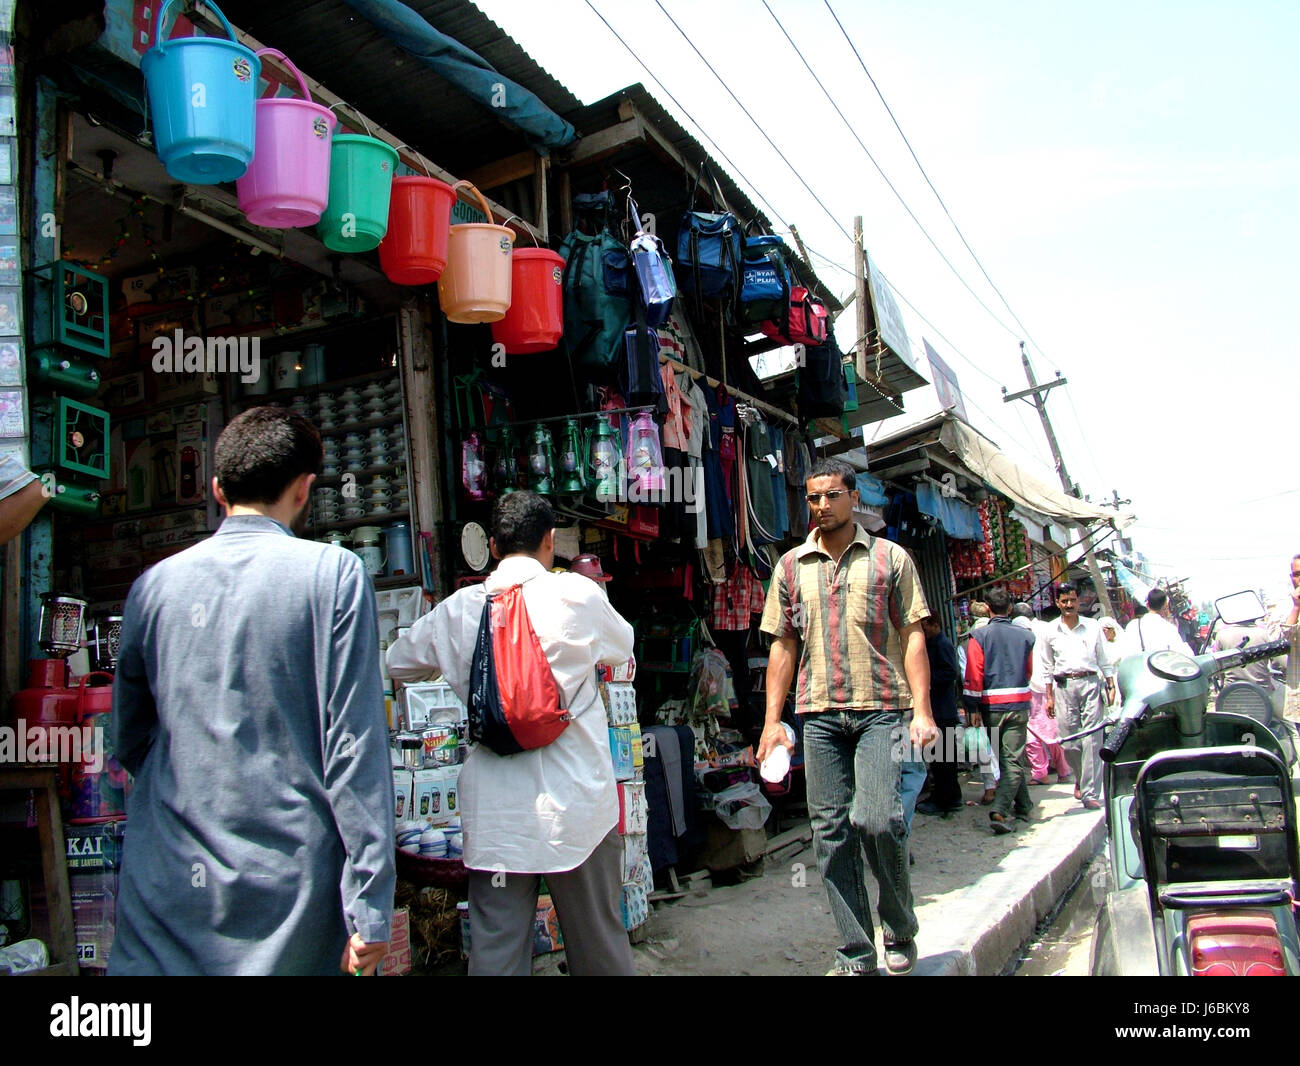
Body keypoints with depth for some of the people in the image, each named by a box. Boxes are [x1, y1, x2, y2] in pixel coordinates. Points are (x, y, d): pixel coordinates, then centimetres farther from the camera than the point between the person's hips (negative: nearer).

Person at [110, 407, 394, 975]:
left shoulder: (152, 585, 3)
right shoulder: (333, 574, -9)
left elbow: (130, 742, 14)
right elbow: (354, 743, -13)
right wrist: (370, 906, -9)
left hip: (165, 891, 2)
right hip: (291, 882, -2)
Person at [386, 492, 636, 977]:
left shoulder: (456, 609, 0)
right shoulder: (577, 595, -8)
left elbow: (399, 663, 17)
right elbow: (622, 646, 12)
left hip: (493, 811, 2)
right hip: (575, 804, -2)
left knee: (495, 950, 11)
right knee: (599, 942, 15)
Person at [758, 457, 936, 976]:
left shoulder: (890, 557, 6)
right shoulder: (791, 566, 12)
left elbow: (912, 636, 3)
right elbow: (783, 645, 12)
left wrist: (922, 710, -6)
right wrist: (772, 719, 5)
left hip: (880, 708, -2)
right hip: (819, 714, 3)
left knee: (877, 820, -13)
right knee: (831, 831, 3)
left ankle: (900, 929, 14)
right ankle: (856, 956, 15)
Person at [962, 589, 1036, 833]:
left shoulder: (979, 636, -5)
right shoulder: (1026, 636, 1)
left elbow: (973, 674, -10)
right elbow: (1029, 672, 15)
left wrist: (972, 708, -7)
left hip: (991, 705, 0)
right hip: (1018, 704, 0)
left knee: (1011, 758, 17)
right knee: (1013, 759, -2)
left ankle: (1023, 806, 30)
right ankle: (1000, 811, -17)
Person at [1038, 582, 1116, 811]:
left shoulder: (1093, 627, 6)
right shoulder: (1050, 631, 7)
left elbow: (1105, 660, 11)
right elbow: (1048, 668, 12)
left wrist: (1111, 687, 4)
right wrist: (1049, 697, 9)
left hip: (1091, 683, -1)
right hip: (1064, 687, 1)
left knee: (1092, 740, -6)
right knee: (1070, 742, 2)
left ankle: (1090, 792, -3)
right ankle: (1080, 778, 29)